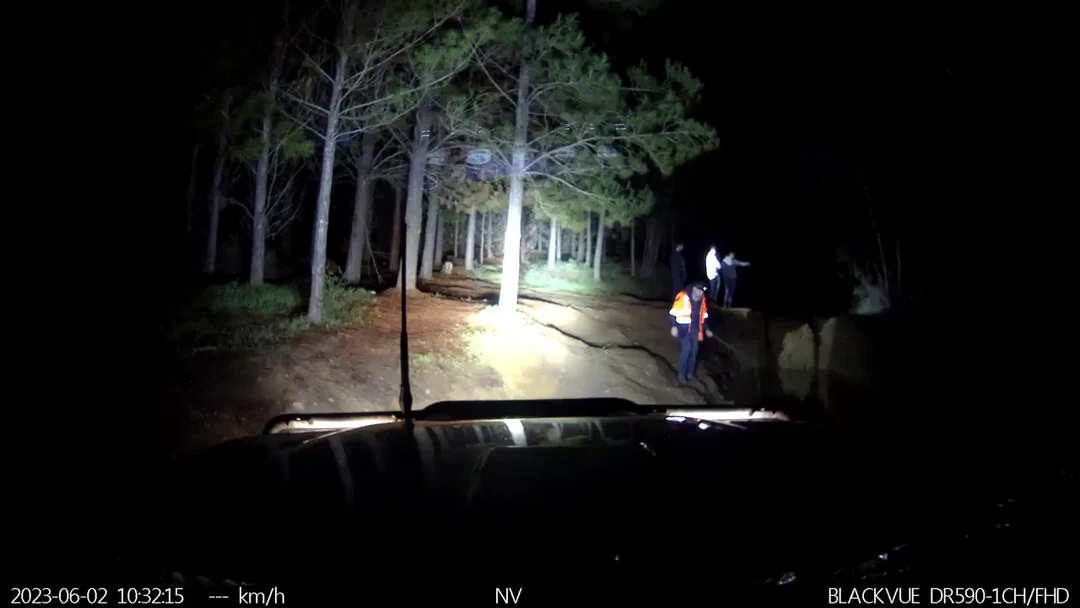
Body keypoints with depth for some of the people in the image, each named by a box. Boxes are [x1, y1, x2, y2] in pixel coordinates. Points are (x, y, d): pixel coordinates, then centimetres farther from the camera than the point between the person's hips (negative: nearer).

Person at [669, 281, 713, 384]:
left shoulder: (702, 300, 3)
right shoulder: (682, 297, -17)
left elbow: (704, 316, 16)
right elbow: (673, 313, -14)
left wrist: (706, 329, 14)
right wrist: (674, 326, -21)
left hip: (695, 329, 6)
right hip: (684, 328, -6)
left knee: (694, 350, 7)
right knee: (686, 349, -14)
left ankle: (690, 373, 22)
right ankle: (681, 374, -3)